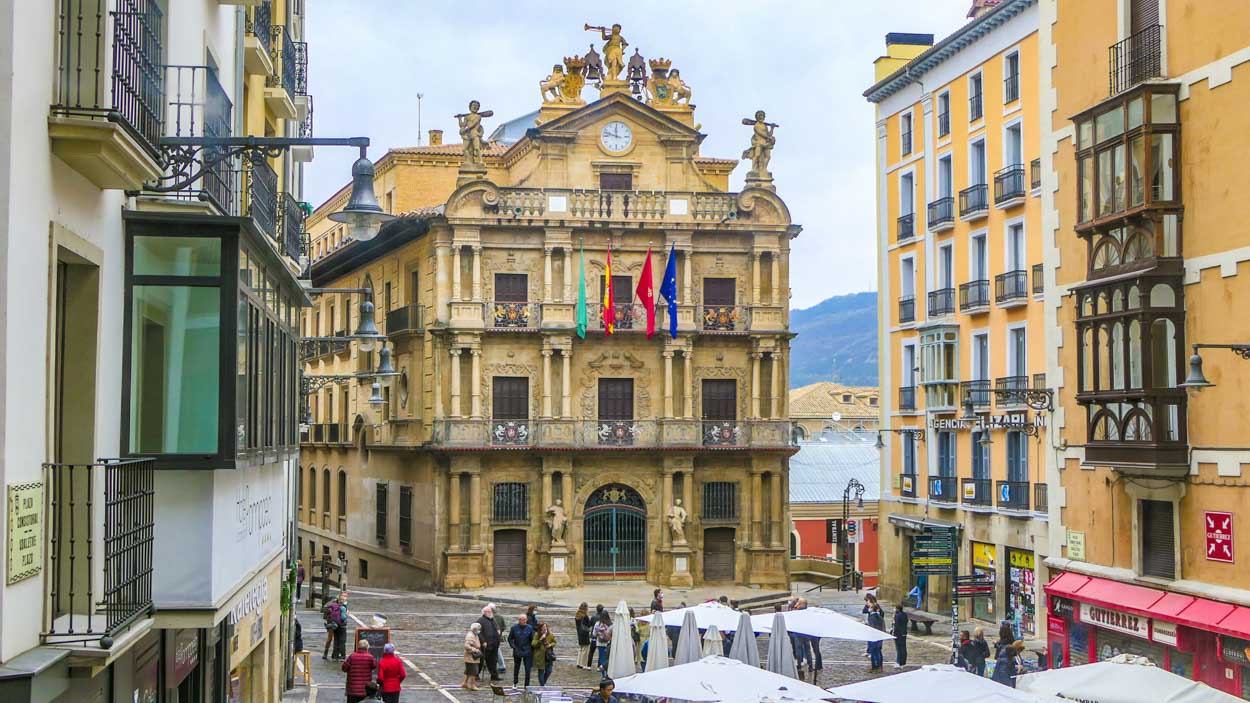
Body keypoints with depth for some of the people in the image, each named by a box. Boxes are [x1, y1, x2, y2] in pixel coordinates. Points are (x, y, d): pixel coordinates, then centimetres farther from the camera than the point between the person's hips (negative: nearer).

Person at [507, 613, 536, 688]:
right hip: (517, 651, 1)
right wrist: (513, 646, -5)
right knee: (516, 668, 15)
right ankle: (514, 683, 32)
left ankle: (527, 685, 5)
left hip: (527, 651, -1)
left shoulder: (529, 628, -4)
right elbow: (510, 638, 5)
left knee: (528, 669, -3)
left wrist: (532, 647, -4)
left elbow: (532, 639, 3)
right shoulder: (514, 628, -4)